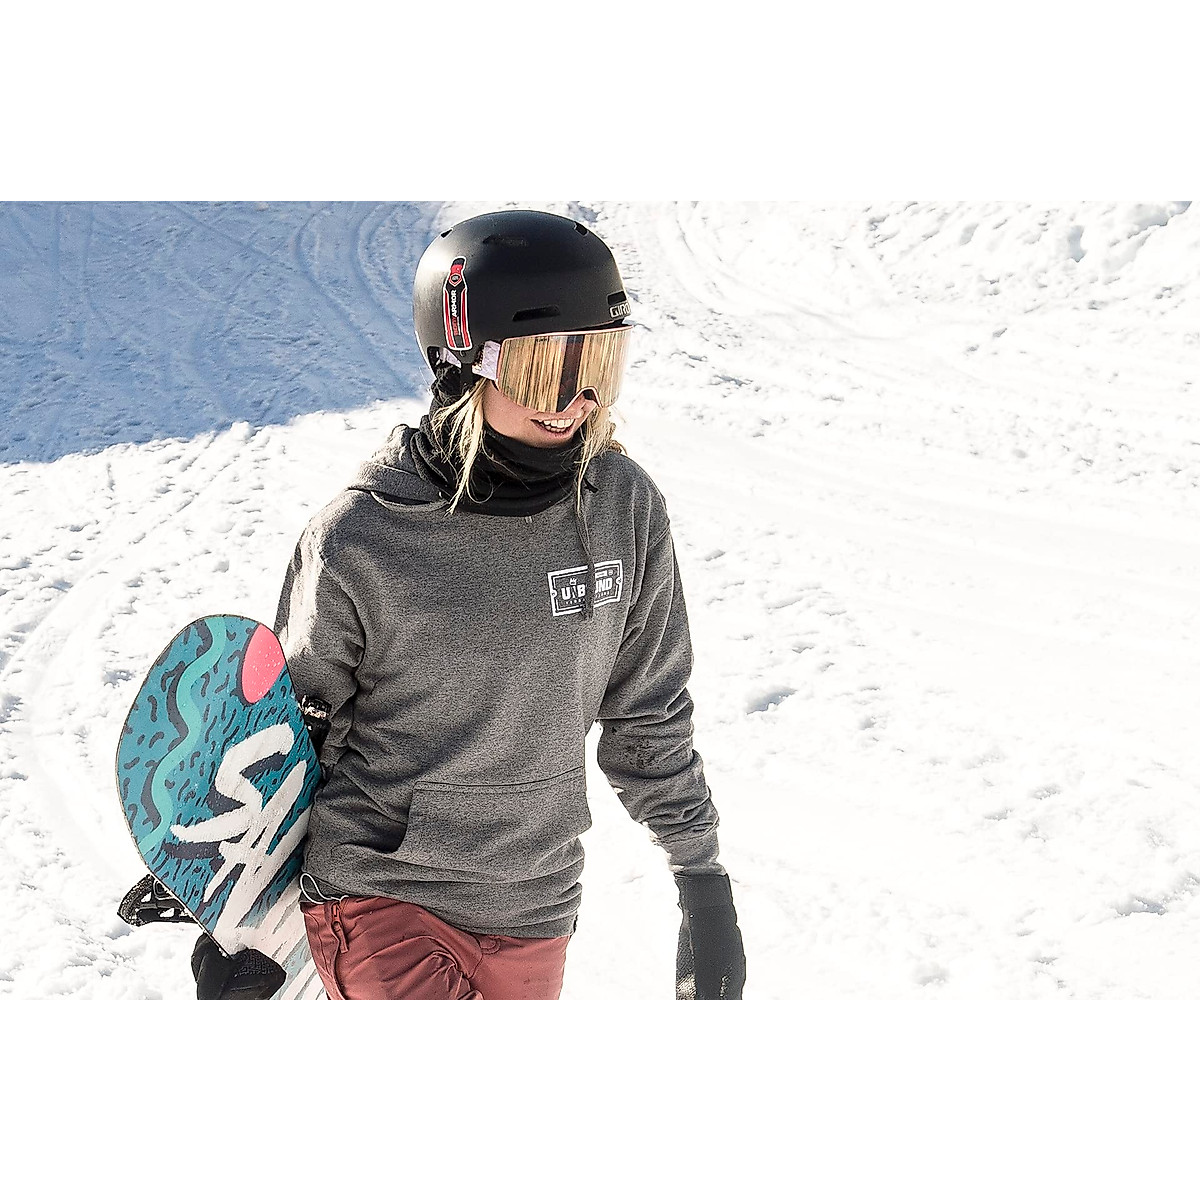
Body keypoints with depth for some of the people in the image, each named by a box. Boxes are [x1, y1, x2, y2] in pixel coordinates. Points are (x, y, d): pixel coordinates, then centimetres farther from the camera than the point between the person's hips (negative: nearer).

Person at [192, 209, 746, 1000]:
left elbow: (647, 712, 6)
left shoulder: (624, 508, -7)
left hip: (533, 912, 4)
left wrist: (703, 879, 10)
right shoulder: (358, 541, -17)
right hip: (379, 896, -4)